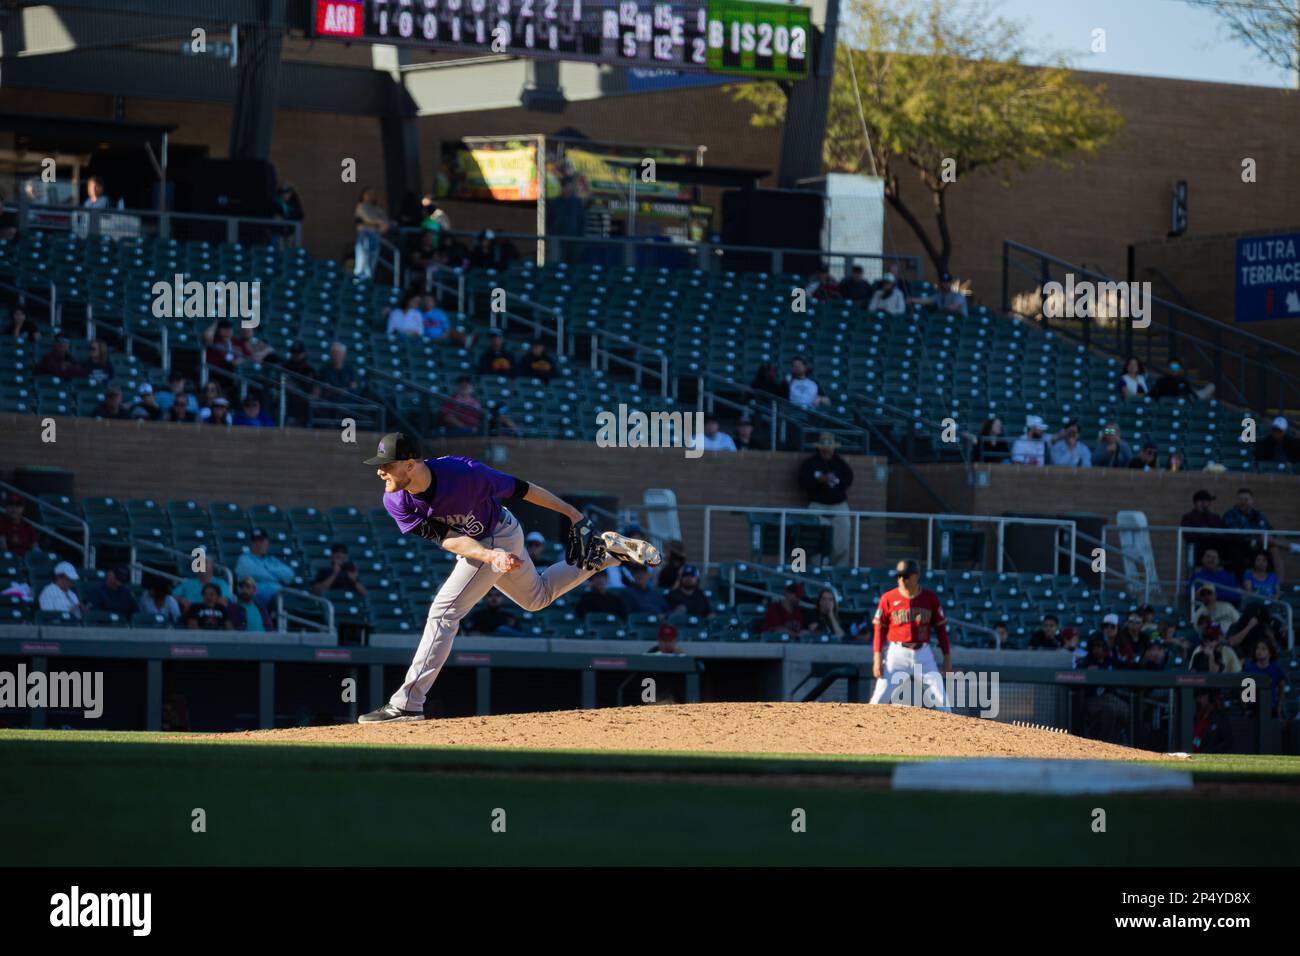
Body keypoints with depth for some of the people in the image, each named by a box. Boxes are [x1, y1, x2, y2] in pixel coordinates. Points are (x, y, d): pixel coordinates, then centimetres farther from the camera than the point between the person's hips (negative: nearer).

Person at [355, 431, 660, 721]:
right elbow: (449, 539, -25)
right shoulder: (396, 502, -21)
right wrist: (491, 557, -42)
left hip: (498, 537, -7)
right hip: (477, 546, 7)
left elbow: (521, 489, -22)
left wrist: (575, 515, -13)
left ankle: (406, 704, -12)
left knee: (443, 613, -15)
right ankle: (603, 552, 33)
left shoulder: (462, 473, -35)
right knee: (537, 597, 25)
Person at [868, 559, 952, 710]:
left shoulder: (930, 598, 3)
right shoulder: (888, 598, 0)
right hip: (897, 652, -1)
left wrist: (947, 658, 4)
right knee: (880, 699, -7)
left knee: (941, 700, -2)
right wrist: (877, 658, -6)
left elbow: (941, 628, 7)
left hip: (923, 654, 1)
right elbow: (880, 630, 2)